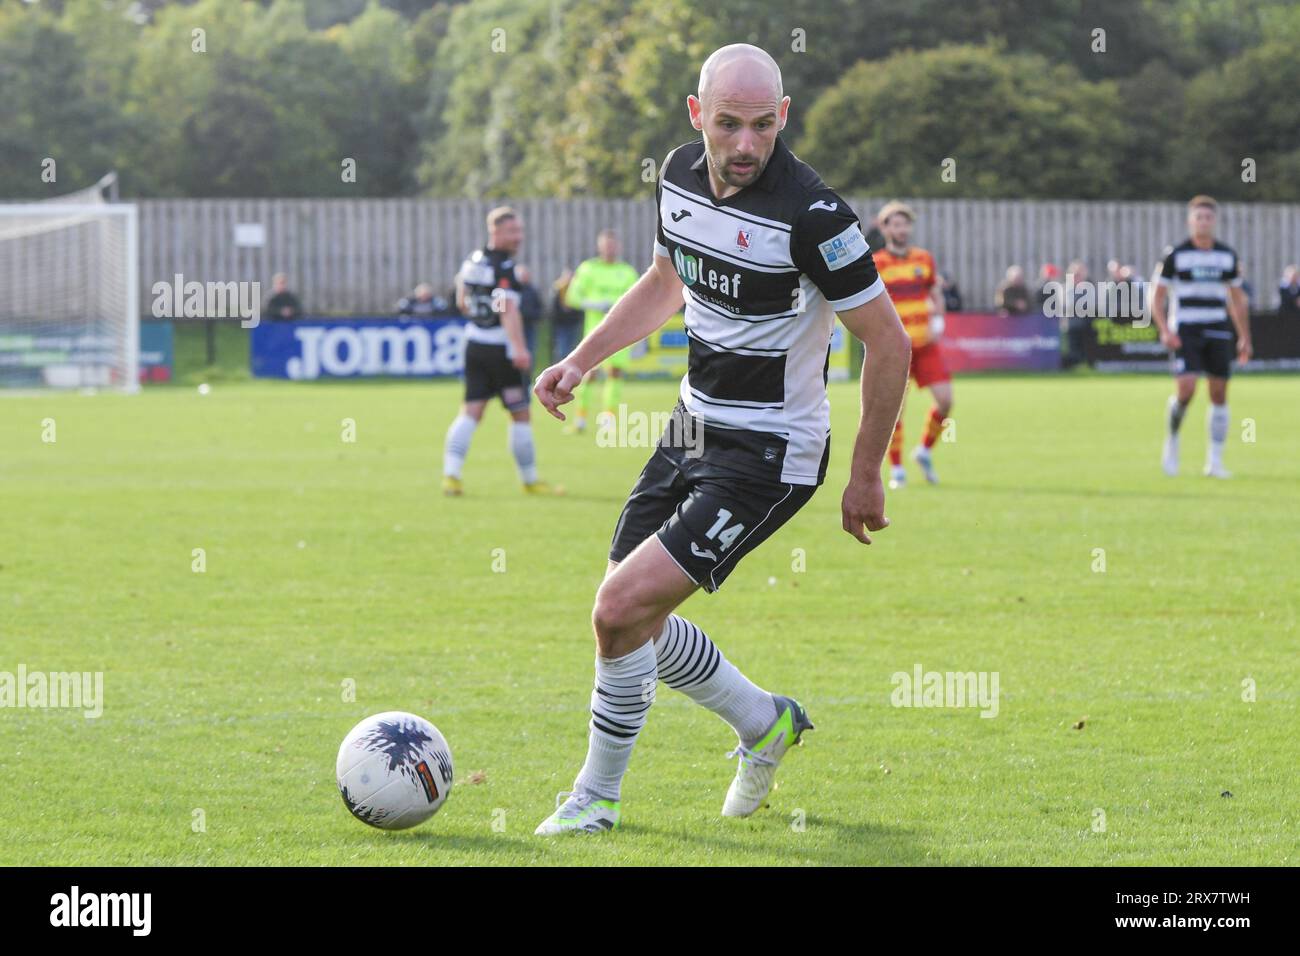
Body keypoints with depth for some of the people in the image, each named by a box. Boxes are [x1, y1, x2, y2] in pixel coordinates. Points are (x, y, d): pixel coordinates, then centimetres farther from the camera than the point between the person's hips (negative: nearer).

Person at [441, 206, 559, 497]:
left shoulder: (472, 261, 10)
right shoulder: (504, 266, -16)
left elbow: (462, 304, 21)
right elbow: (508, 309, -28)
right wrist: (519, 347, -35)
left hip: (474, 344, 8)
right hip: (501, 348, -8)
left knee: (471, 411, 6)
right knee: (520, 415, 3)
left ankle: (450, 473, -8)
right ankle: (530, 480, 11)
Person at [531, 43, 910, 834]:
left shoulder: (812, 214, -23)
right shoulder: (680, 175, -1)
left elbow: (889, 341, -16)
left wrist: (866, 475, -11)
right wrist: (581, 361, 11)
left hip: (768, 455, -8)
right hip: (693, 429, 8)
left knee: (622, 609, -15)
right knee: (632, 618, 12)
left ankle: (598, 797, 5)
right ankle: (764, 723, 35)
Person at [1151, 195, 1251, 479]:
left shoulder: (1227, 256, 9)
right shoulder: (1175, 255, -1)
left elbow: (1237, 301, 16)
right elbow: (1157, 298, 1)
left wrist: (1245, 338, 10)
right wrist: (1165, 331, -13)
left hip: (1218, 333, 3)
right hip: (1185, 332, -3)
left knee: (1219, 392, 0)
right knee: (1185, 388, -18)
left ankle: (1215, 460, 7)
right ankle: (1171, 440, 8)